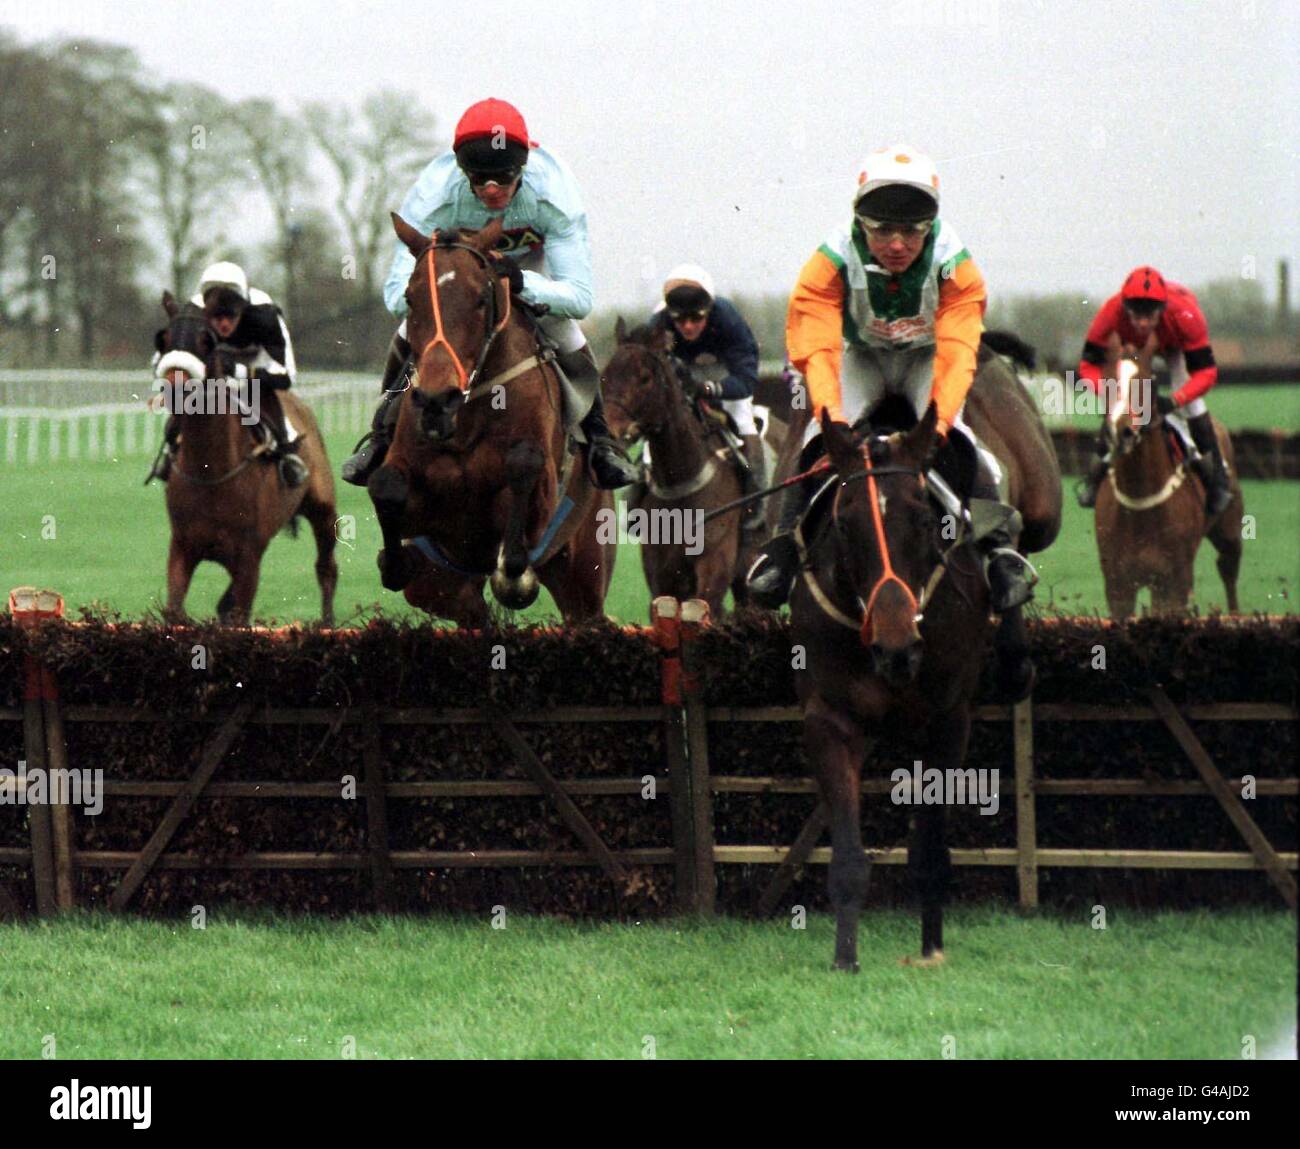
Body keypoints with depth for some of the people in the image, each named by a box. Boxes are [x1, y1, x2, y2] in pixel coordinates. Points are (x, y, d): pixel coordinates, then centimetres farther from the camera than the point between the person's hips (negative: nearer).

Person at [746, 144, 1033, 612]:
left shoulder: (954, 266, -28)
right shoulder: (831, 265, -29)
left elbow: (957, 351, -35)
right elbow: (816, 349, -35)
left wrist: (942, 416, -52)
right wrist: (832, 413, -52)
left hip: (926, 358, -1)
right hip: (861, 357, 1)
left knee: (951, 438, -26)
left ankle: (997, 543, -17)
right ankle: (785, 544, -13)